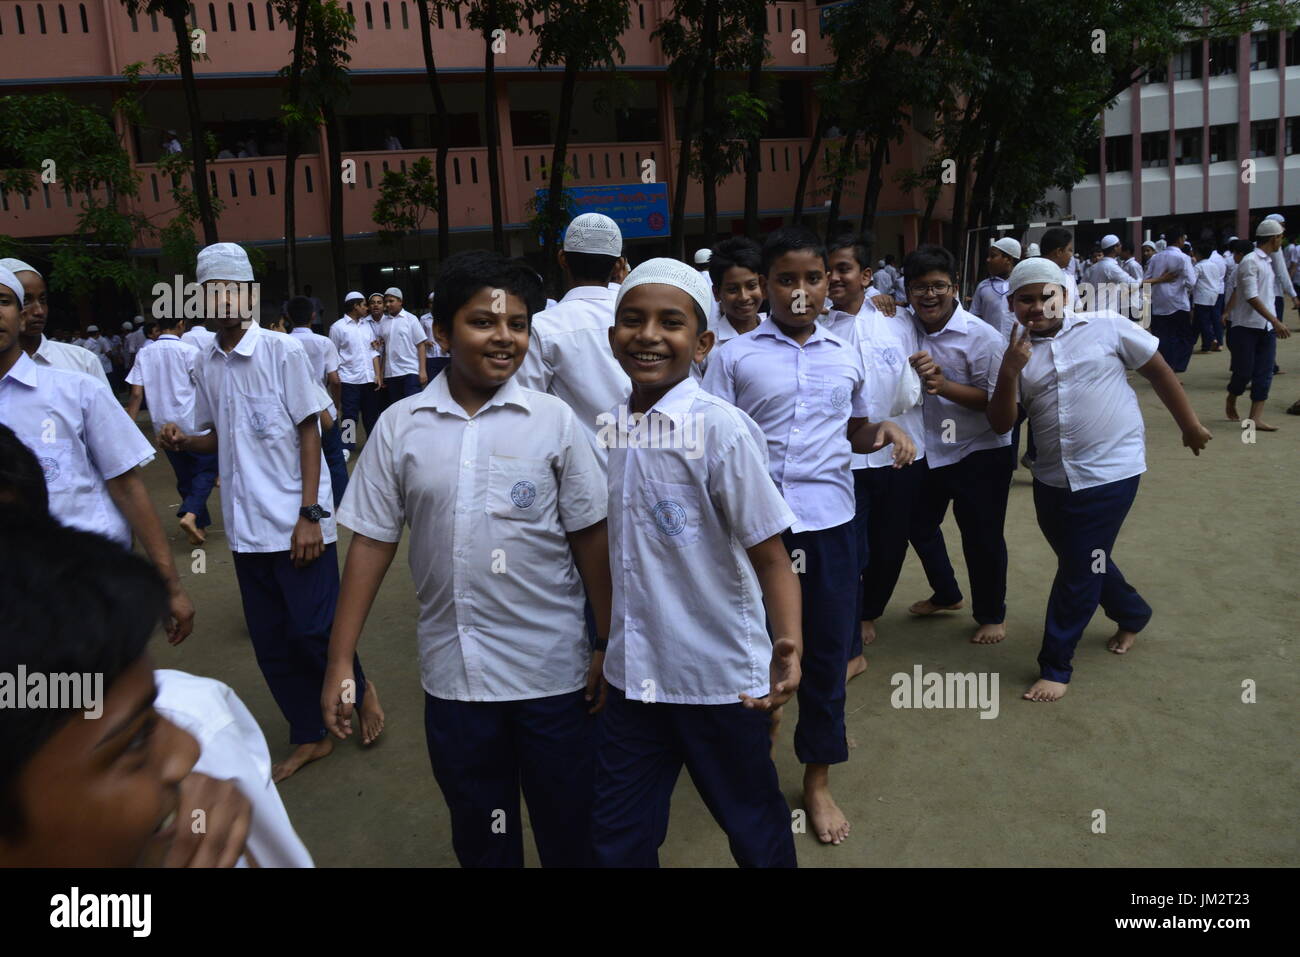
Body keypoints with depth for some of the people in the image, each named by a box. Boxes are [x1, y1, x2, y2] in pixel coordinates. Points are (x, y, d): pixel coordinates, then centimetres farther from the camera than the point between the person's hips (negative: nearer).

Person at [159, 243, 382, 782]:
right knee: (270, 640, 10)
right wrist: (183, 441, -5)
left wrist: (309, 514, -13)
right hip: (246, 524, 6)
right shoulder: (207, 364, 9)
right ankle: (309, 736, 26)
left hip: (295, 520, -5)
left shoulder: (281, 351, -7)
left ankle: (360, 689, 26)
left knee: (312, 629, -4)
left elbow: (309, 433, -8)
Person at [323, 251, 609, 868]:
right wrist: (340, 661, 0)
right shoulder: (399, 427, -2)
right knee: (479, 837, 20)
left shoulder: (554, 421, -5)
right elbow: (371, 541, 2)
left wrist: (611, 647, -2)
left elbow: (591, 537, -2)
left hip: (552, 671, -1)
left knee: (570, 829, 14)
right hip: (452, 674, 2)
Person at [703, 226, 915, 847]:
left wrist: (884, 431, -1)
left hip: (829, 521, 3)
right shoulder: (735, 356, 0)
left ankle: (817, 780, 27)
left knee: (828, 650, 9)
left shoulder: (846, 357, 10)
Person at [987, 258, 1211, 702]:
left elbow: (1159, 371, 5)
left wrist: (1190, 425, 10)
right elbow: (1000, 423, -5)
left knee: (1079, 570, -2)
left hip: (1110, 471, -5)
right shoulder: (1016, 353, 2)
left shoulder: (1107, 328, -5)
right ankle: (1132, 614, 49)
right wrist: (1008, 373, -19)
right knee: (1083, 560, 21)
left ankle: (1056, 666, 11)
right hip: (1052, 478, 5)